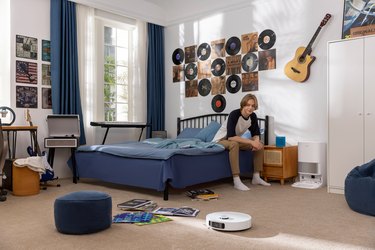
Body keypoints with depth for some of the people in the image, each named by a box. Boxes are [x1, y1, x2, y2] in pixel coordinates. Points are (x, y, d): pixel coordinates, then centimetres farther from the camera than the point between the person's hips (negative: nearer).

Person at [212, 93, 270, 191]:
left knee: (260, 144, -5)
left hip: (235, 140, 7)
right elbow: (231, 137, -36)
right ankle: (236, 181, -36)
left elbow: (256, 133, 0)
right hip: (221, 140, -7)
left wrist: (256, 141, -24)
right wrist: (251, 142, -37)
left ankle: (256, 177, 1)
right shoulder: (234, 114, -28)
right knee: (234, 144, -39)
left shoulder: (253, 116, -8)